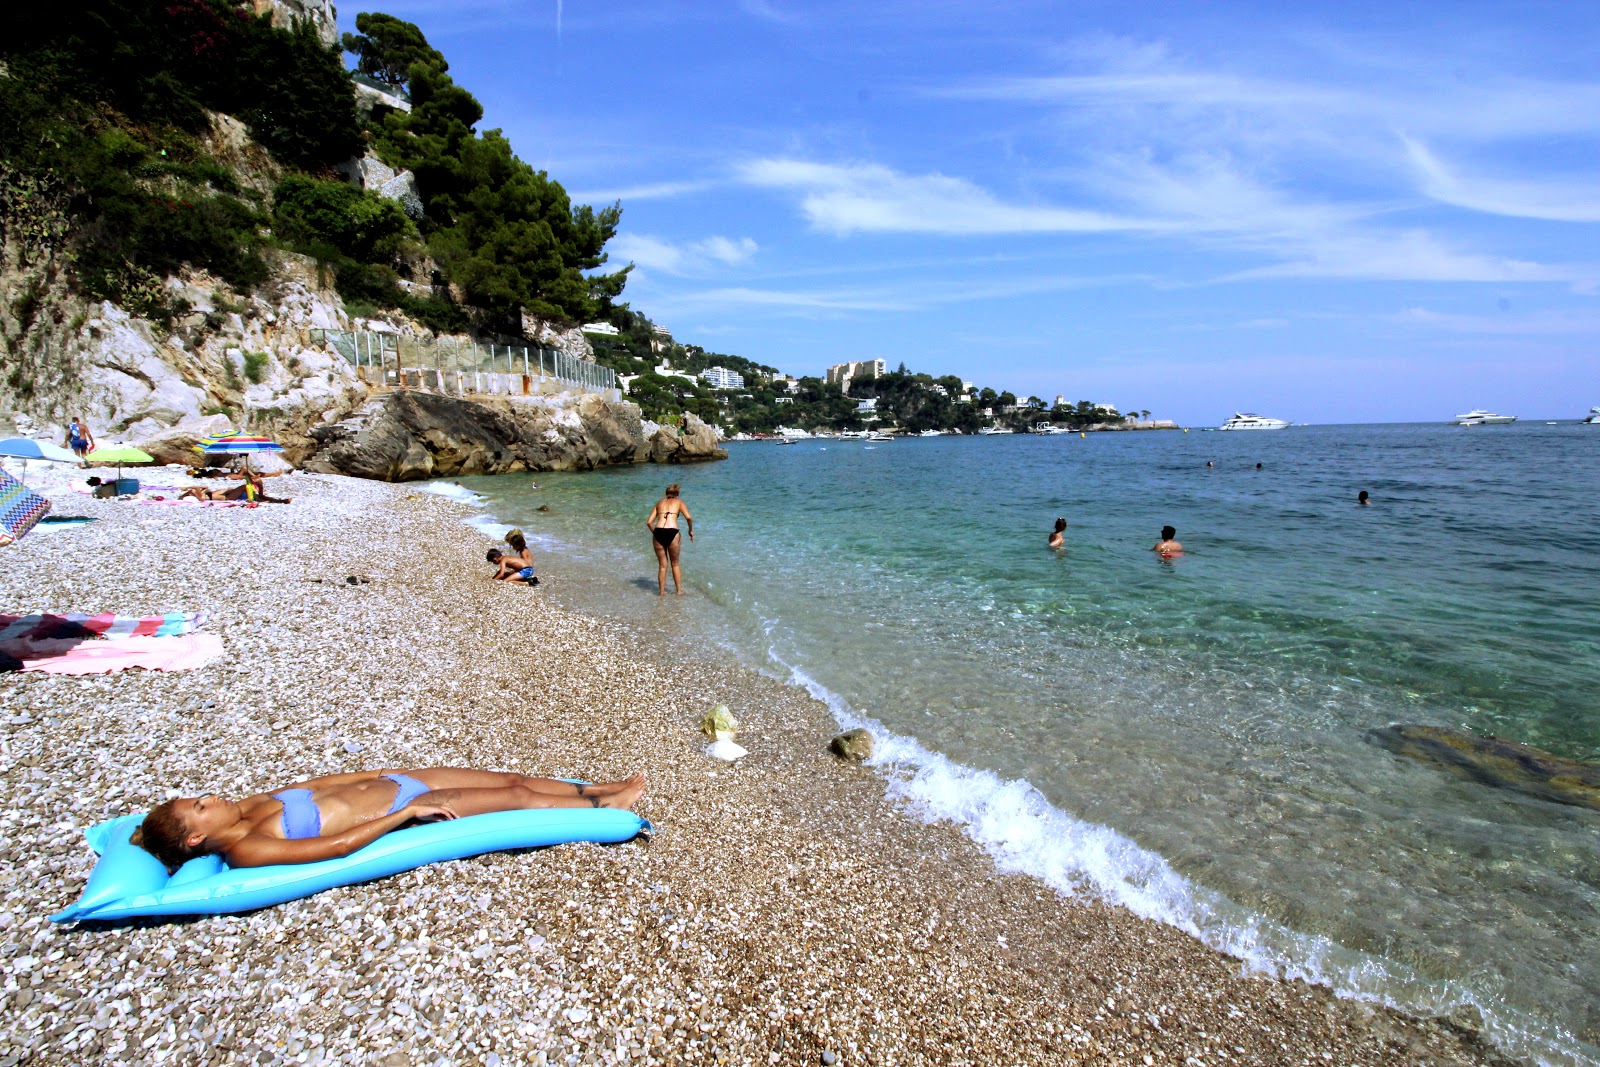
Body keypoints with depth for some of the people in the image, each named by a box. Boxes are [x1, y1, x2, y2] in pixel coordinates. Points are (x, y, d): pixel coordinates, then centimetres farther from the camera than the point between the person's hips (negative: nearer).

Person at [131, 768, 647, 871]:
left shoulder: (250, 803, 8)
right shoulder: (244, 850, -16)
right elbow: (338, 844, -24)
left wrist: (383, 773, 12)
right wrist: (406, 811, -23)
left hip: (388, 781, 8)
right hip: (396, 811, -8)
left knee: (512, 778, 5)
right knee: (516, 797, -2)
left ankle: (594, 787, 20)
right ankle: (602, 806, 15)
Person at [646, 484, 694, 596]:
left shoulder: (659, 502, 21)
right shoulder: (678, 502, 15)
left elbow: (649, 522, 12)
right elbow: (688, 517, -1)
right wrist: (691, 530, 13)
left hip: (658, 532, 2)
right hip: (672, 532, -2)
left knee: (662, 565, 14)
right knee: (675, 564, 17)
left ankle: (661, 592, 18)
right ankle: (679, 591, 22)